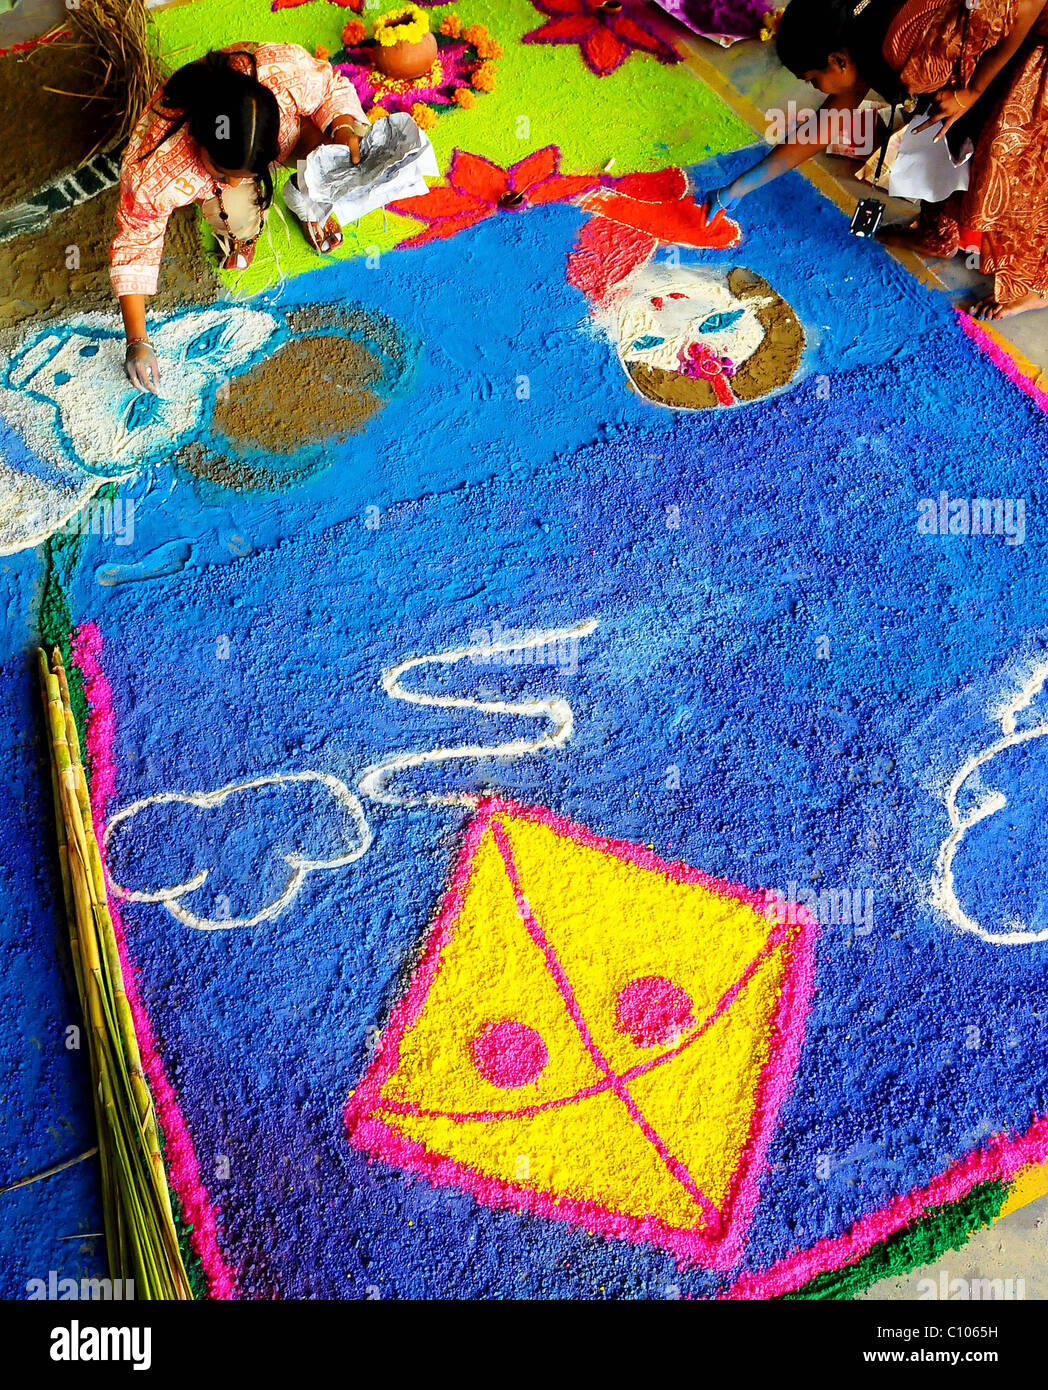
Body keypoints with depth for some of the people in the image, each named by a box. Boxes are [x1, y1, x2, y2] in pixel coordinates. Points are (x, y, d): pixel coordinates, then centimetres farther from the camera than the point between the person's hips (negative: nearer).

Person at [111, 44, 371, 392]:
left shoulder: (288, 71, -41)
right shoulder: (155, 170, -41)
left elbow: (333, 88, -19)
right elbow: (135, 244, -27)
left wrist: (343, 130, -41)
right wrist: (137, 342, -28)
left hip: (291, 136, 2)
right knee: (235, 214, -34)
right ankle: (238, 231, 6)